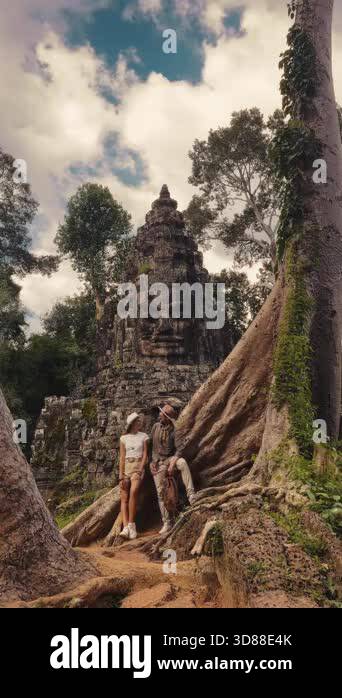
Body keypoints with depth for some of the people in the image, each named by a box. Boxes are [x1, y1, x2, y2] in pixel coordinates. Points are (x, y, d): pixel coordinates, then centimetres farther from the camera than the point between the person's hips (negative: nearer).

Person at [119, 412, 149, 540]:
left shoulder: (144, 436, 8)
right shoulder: (123, 438, 8)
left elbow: (145, 455, 3)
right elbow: (122, 458, 4)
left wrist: (140, 471, -11)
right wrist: (121, 476, -4)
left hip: (138, 467, -2)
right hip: (126, 467, 2)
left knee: (133, 492, -26)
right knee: (124, 498, -9)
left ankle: (131, 524, -20)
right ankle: (126, 527, -14)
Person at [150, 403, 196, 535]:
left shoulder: (174, 431, -8)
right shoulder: (156, 427, 2)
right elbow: (150, 445, 7)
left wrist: (173, 464, -23)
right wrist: (152, 462, -2)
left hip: (171, 458, -3)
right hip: (158, 462, 3)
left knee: (182, 462, -37)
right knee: (160, 492, -3)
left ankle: (191, 495, -39)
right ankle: (166, 523, 4)